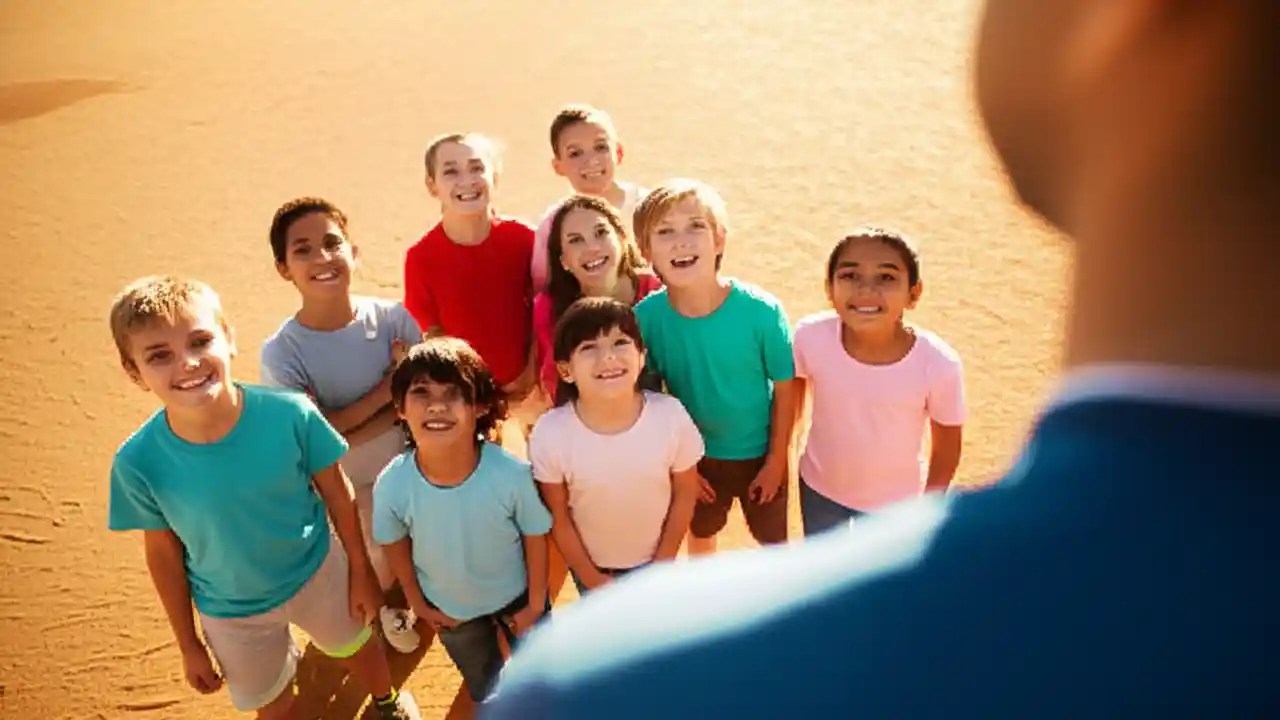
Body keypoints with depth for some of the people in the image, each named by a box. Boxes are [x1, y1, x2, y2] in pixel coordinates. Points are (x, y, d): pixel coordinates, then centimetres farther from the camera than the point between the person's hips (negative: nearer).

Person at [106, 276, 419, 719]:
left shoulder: (290, 414, -30)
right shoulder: (139, 463, -26)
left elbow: (335, 493, -13)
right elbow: (163, 553, -10)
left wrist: (360, 569, -1)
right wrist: (188, 644, 2)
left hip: (319, 572, 0)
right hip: (232, 613, 0)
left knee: (359, 648, 28)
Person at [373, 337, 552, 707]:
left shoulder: (512, 474, -38)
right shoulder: (392, 485, -34)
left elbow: (535, 537, -19)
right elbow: (395, 543, -11)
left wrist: (536, 603, -7)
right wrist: (417, 602, 1)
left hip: (515, 597, -1)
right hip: (450, 609, 2)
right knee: (484, 687, 33)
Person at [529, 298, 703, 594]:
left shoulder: (671, 416, -29)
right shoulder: (549, 435, -30)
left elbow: (685, 495, -12)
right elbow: (558, 516, -14)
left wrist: (662, 565, -5)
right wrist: (591, 578, -5)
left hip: (655, 559, 0)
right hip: (590, 565, 0)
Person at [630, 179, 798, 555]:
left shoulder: (761, 310, -28)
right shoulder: (646, 316, -24)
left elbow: (785, 387, -15)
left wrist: (776, 460, -7)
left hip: (760, 453, -2)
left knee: (773, 539, 23)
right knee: (700, 533, 29)